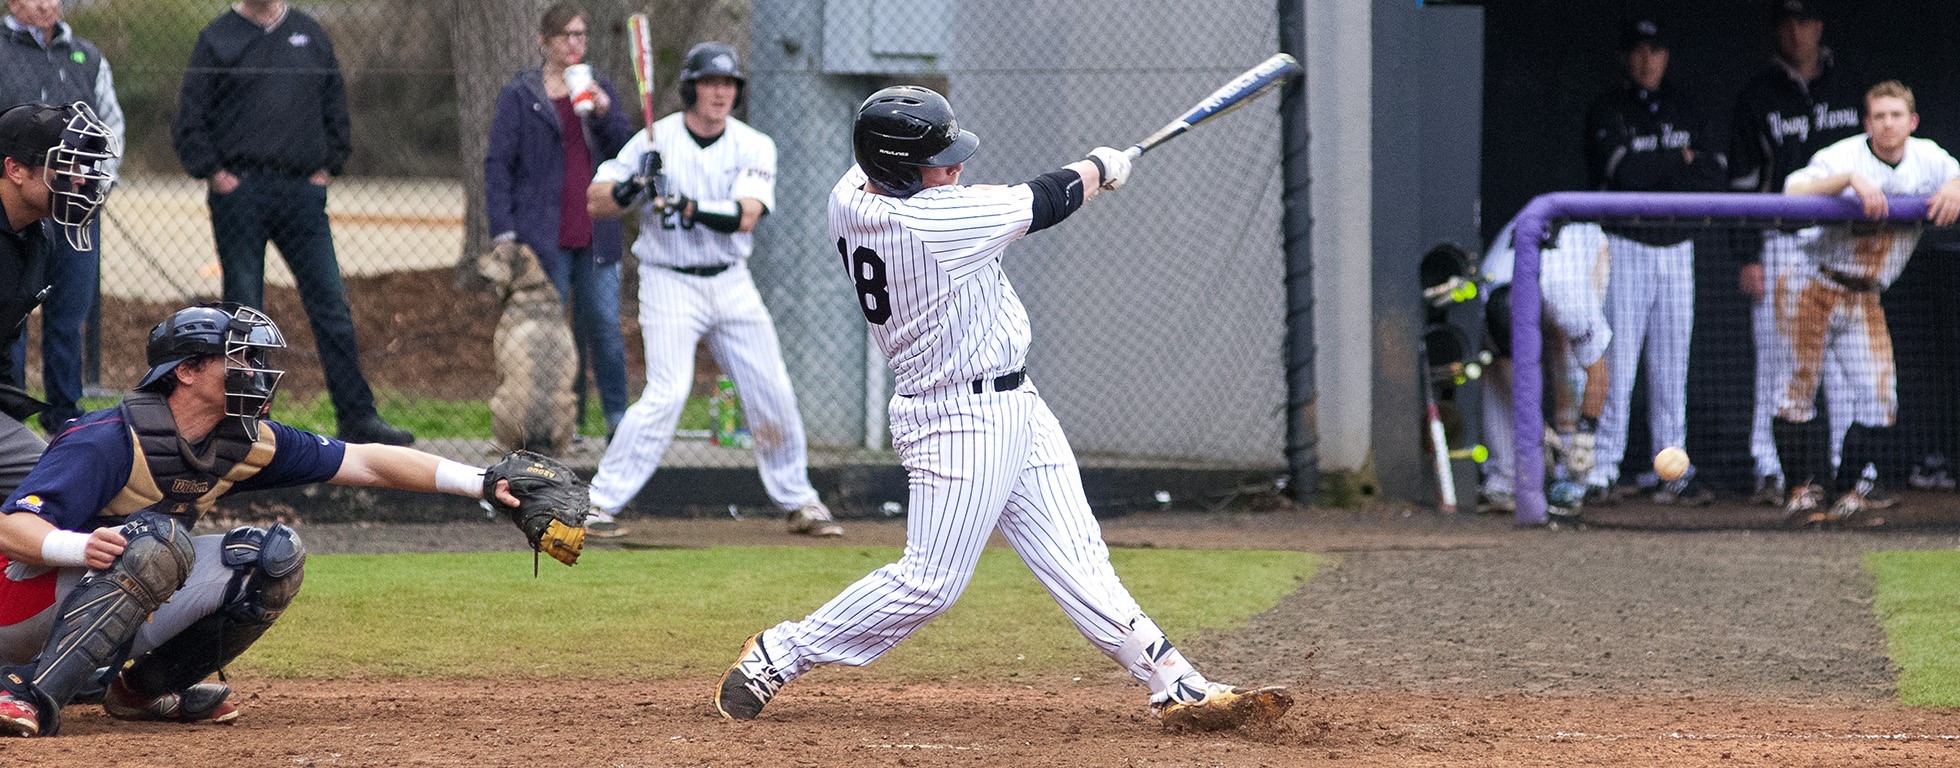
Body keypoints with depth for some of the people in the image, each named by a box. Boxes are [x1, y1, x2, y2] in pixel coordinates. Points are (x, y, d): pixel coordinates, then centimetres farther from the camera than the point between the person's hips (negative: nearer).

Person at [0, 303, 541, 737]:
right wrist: (83, 546, -52)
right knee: (158, 540, -34)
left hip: (122, 621, 8)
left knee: (273, 555, -5)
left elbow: (366, 463, 2)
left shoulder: (243, 443, -1)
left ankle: (144, 690, 4)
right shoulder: (110, 442, -24)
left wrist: (482, 482, -4)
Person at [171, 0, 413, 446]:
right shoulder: (218, 39, 2)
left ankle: (357, 417, 0)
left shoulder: (311, 36, 13)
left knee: (332, 308, -1)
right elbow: (190, 120, 2)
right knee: (244, 313, 1)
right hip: (240, 190, -3)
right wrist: (214, 174, -7)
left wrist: (327, 167, 10)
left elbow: (335, 108, 20)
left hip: (302, 192, 3)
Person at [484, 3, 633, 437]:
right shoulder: (520, 96, 3)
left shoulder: (600, 89, 14)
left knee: (603, 327, -1)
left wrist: (603, 114, -9)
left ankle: (617, 417, 5)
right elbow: (498, 165, 0)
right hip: (545, 238, -2)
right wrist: (503, 230, -8)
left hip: (595, 235, 2)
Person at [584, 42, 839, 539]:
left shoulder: (754, 147, -1)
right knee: (666, 394, -18)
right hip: (669, 285, -4)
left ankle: (798, 502, 22)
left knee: (773, 394, 5)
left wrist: (692, 209, -32)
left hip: (732, 285, 4)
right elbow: (595, 202, -6)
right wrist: (631, 188, -26)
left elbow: (746, 215, -17)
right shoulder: (655, 141, -6)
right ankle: (600, 503, -14)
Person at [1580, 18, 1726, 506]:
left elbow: (1714, 180, 4)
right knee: (1615, 365, -9)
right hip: (1624, 246, -5)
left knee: (1672, 368, 5)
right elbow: (1625, 171, -17)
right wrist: (1680, 160, -5)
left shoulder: (1683, 112, 14)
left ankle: (1673, 474, 7)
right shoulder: (1608, 111, -1)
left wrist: (1654, 174, -10)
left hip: (1677, 246, 5)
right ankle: (1601, 473, -9)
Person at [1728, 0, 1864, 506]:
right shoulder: (1757, 97, 4)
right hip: (1778, 241, -2)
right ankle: (1769, 471, -3)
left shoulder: (1849, 90, 11)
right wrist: (1748, 257, -6)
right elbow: (1742, 181, 2)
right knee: (1775, 355, -5)